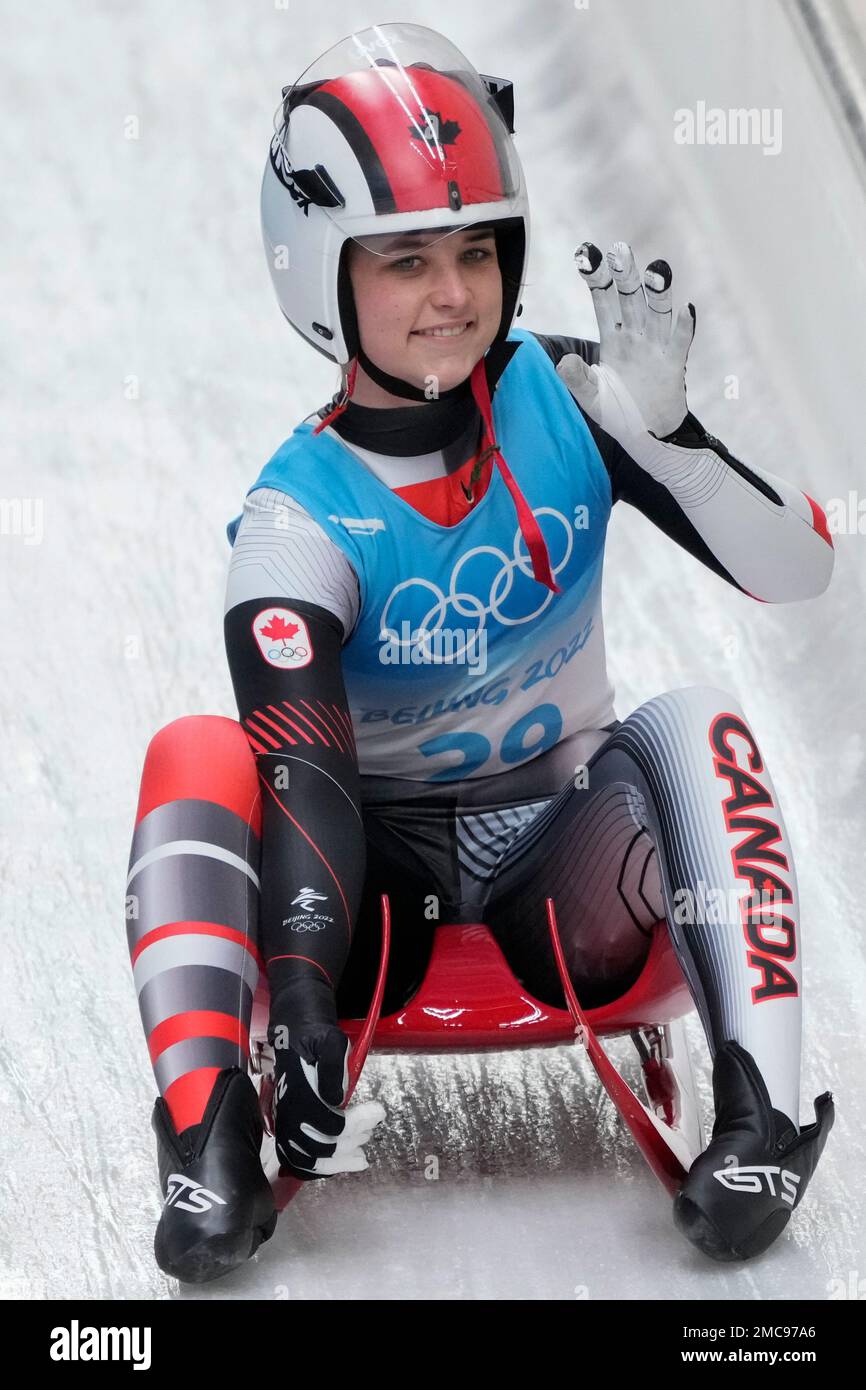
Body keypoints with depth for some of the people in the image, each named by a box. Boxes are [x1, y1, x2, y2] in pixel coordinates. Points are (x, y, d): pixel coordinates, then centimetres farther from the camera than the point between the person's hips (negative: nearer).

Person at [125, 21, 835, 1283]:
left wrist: (659, 423, -29)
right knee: (197, 757, -27)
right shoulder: (299, 517, -15)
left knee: (696, 728, -27)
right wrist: (302, 1022, -41)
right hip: (385, 888, -1)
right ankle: (210, 1135, -33)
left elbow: (797, 568, -13)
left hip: (568, 870, 1)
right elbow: (306, 782, -27)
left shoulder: (562, 400, -7)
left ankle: (760, 1116, -32)